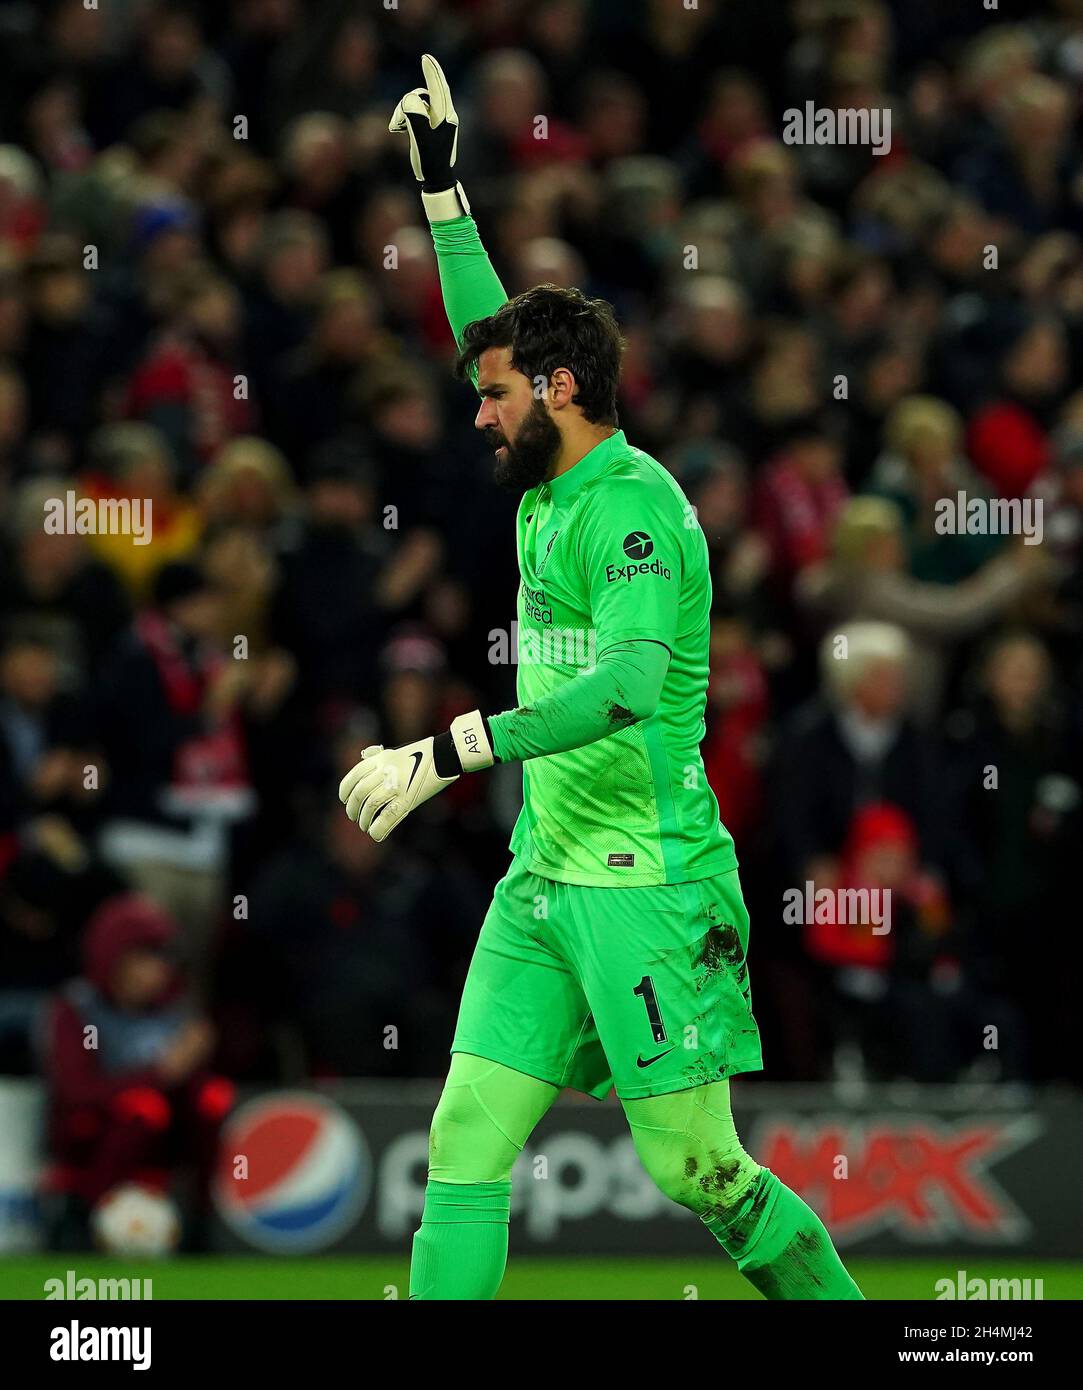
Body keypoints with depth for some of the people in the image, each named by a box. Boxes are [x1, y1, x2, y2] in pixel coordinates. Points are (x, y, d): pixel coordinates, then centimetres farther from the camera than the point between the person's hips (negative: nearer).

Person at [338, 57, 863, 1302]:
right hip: (546, 875, 9)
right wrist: (442, 186, 28)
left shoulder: (632, 506, -14)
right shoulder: (553, 488, 13)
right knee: (465, 1140, -2)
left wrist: (450, 752, -31)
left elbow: (626, 687, -28)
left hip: (647, 879, -9)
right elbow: (493, 330, 29)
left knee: (697, 1167, -6)